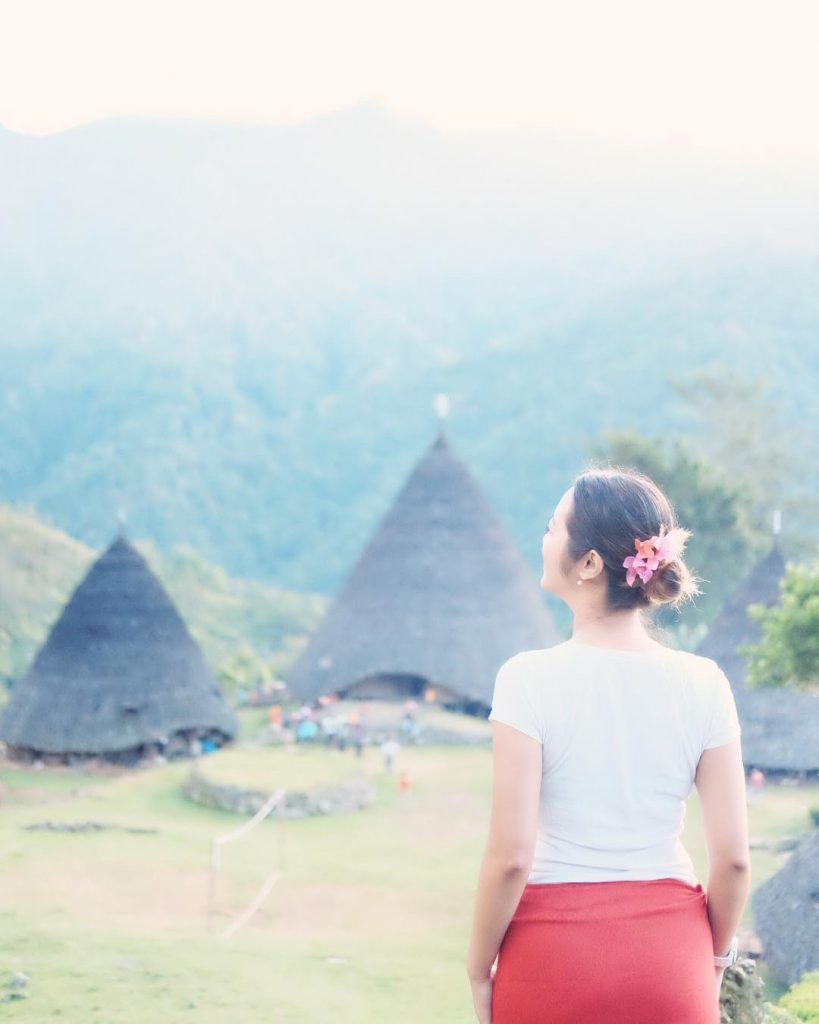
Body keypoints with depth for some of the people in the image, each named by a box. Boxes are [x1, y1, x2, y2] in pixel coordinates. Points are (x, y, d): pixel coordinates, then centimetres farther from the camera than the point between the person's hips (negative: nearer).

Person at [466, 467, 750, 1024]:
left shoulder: (530, 678, -13)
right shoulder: (704, 684, -5)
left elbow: (510, 856, -15)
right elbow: (734, 857, -3)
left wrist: (479, 969, -1)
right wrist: (717, 955, 13)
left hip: (555, 954, -2)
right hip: (672, 952, 3)